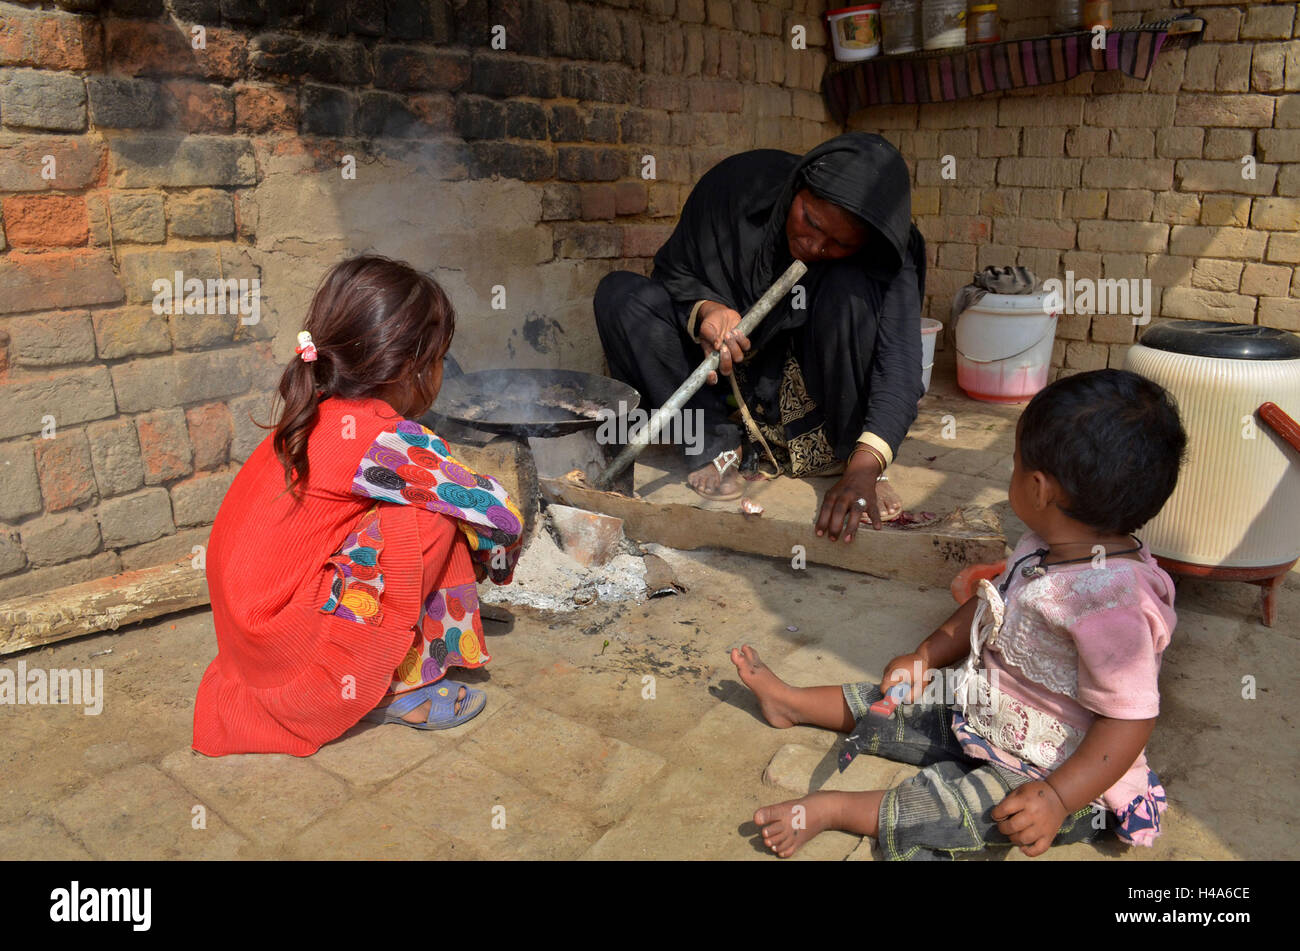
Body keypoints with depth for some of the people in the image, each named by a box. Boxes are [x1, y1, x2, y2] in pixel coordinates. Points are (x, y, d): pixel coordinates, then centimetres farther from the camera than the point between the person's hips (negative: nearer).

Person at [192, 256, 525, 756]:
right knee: (431, 522, -13)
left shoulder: (309, 421, 5)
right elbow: (499, 516, -16)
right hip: (295, 652, -9)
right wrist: (497, 558, 7)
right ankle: (398, 689, -2)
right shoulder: (385, 438, -21)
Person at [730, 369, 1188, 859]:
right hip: (988, 711, 9)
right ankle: (792, 701, 32)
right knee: (890, 703, 14)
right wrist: (927, 654, 12)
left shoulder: (1112, 602, -36)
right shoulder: (1048, 547, -4)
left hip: (1064, 774, -9)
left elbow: (1131, 718, -32)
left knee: (923, 810, -26)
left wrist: (1058, 799, -36)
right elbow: (992, 605, 12)